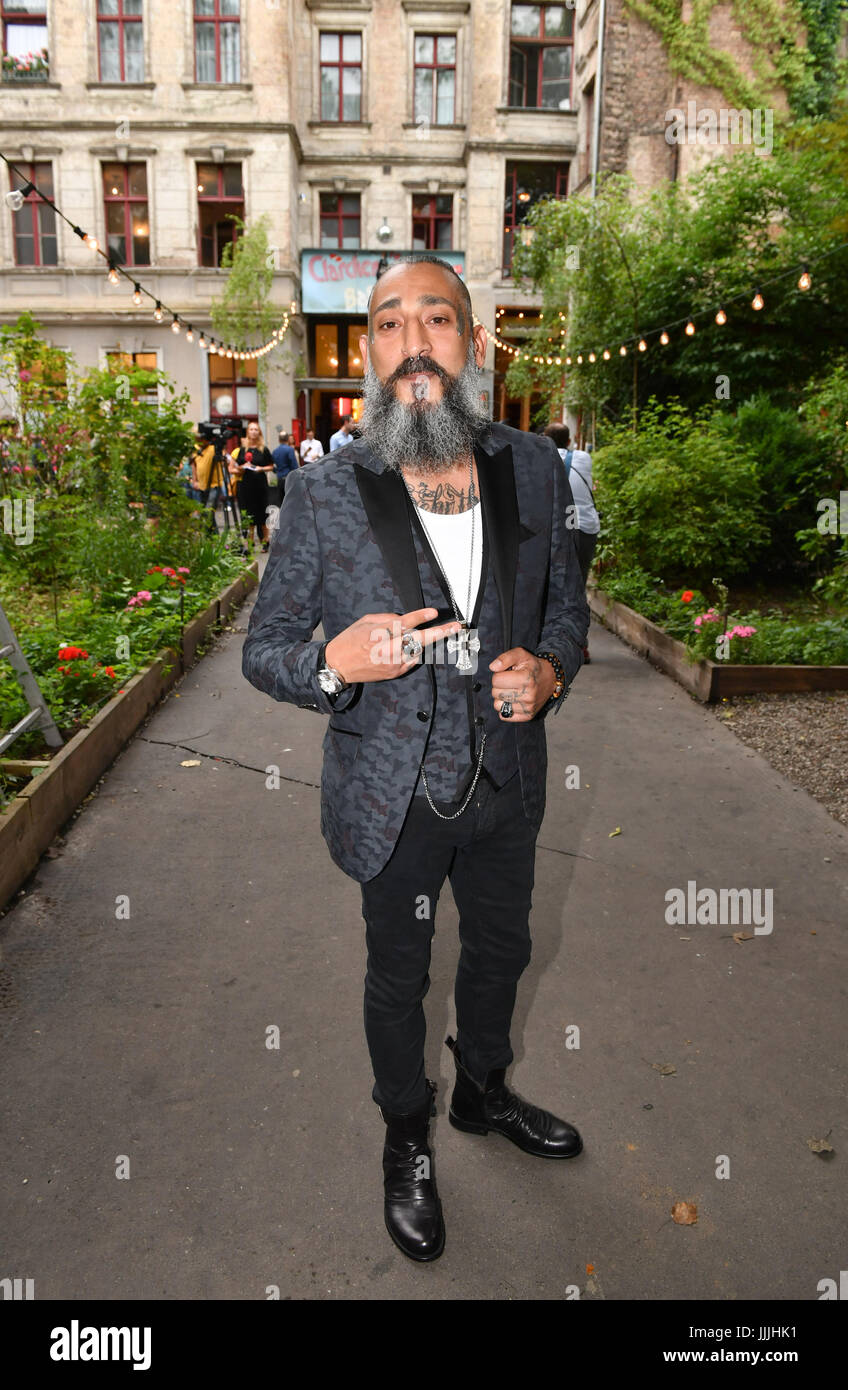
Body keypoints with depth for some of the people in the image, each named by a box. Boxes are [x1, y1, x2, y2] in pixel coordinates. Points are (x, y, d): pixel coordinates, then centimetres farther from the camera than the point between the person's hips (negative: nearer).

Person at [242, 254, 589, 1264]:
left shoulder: (535, 471, -6)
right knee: (399, 975, 18)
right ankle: (406, 1139, 48)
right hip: (396, 796, -3)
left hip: (506, 784, 4)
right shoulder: (323, 499, -16)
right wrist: (336, 663, -31)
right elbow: (262, 650, -9)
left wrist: (550, 667, -14)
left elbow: (567, 599, 7)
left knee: (500, 947, 25)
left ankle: (484, 1093, 56)